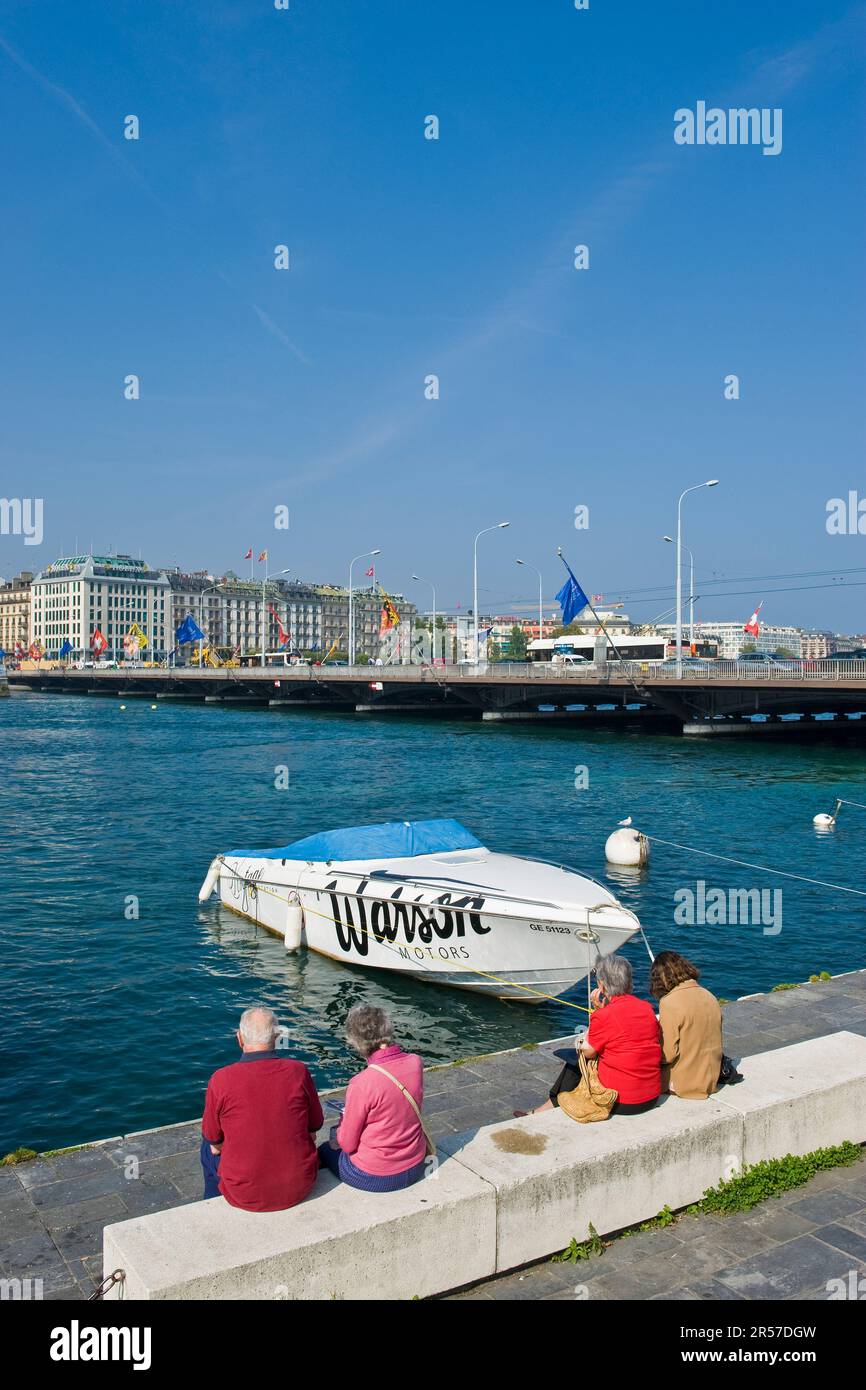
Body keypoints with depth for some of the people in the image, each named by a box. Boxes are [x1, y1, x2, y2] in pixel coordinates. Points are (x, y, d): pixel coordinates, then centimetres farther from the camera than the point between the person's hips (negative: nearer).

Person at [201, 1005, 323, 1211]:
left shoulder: (221, 1080, -17)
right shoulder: (298, 1071, -12)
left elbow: (213, 1140, -3)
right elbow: (315, 1125, 3)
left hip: (246, 1195, -1)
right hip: (300, 1187, 2)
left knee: (208, 1149, 28)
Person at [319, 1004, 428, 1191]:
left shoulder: (362, 1084, -27)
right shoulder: (416, 1062, -11)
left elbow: (347, 1144, -14)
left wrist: (341, 1125, 6)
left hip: (374, 1178, -5)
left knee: (325, 1151, 24)